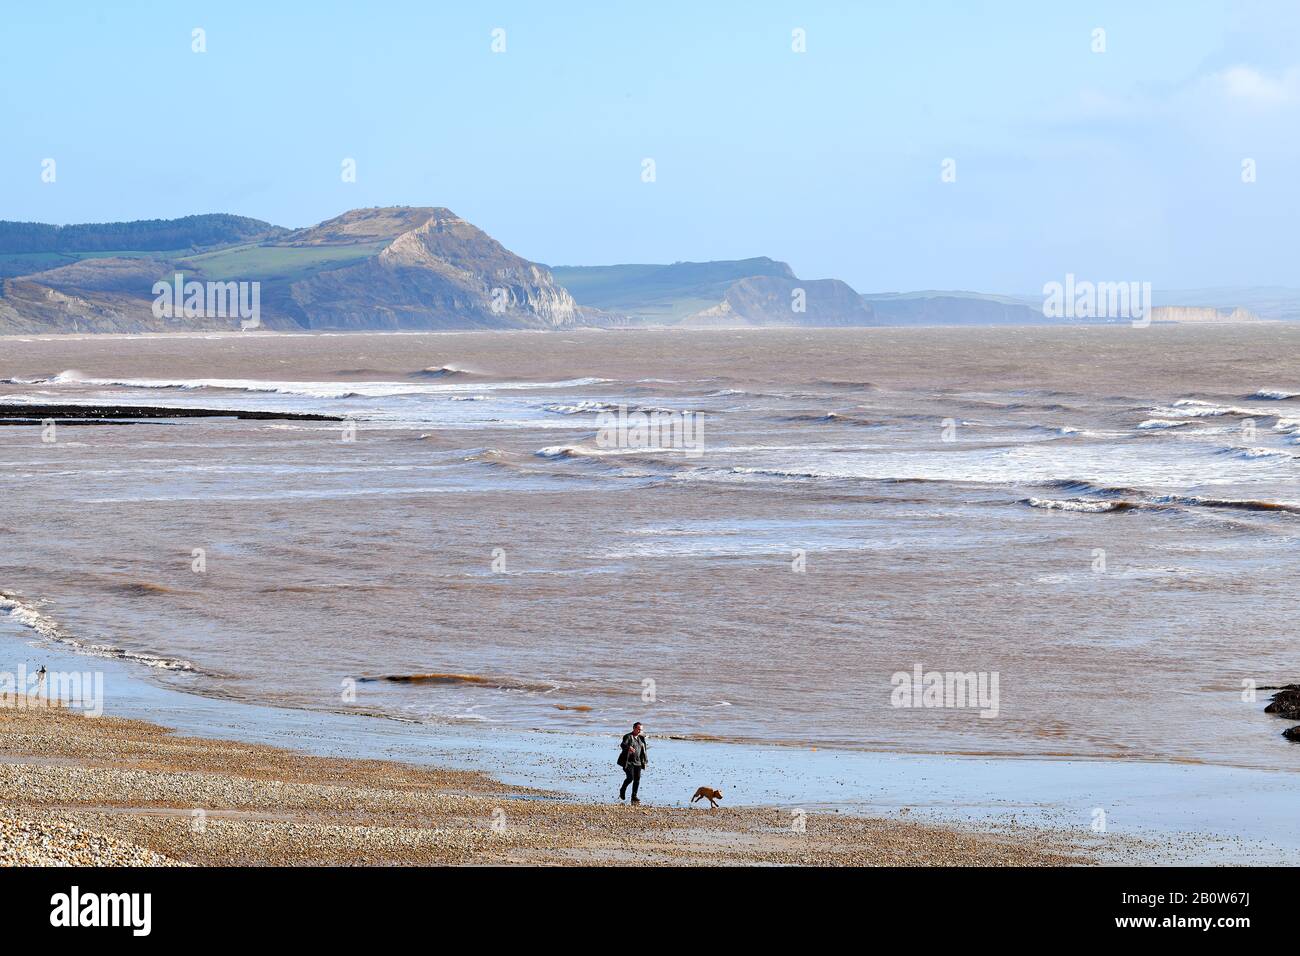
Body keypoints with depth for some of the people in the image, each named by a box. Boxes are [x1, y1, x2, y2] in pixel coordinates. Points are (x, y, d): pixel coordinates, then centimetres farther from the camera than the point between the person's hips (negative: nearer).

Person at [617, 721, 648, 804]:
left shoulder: (641, 738, 13)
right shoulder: (628, 737, -7)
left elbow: (643, 750, 23)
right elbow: (623, 745, -26)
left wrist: (644, 760, 21)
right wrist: (629, 747, -48)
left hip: (637, 762, 6)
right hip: (628, 762, -6)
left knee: (637, 779, -1)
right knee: (630, 777, -15)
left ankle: (634, 797, 5)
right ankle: (622, 790, 12)